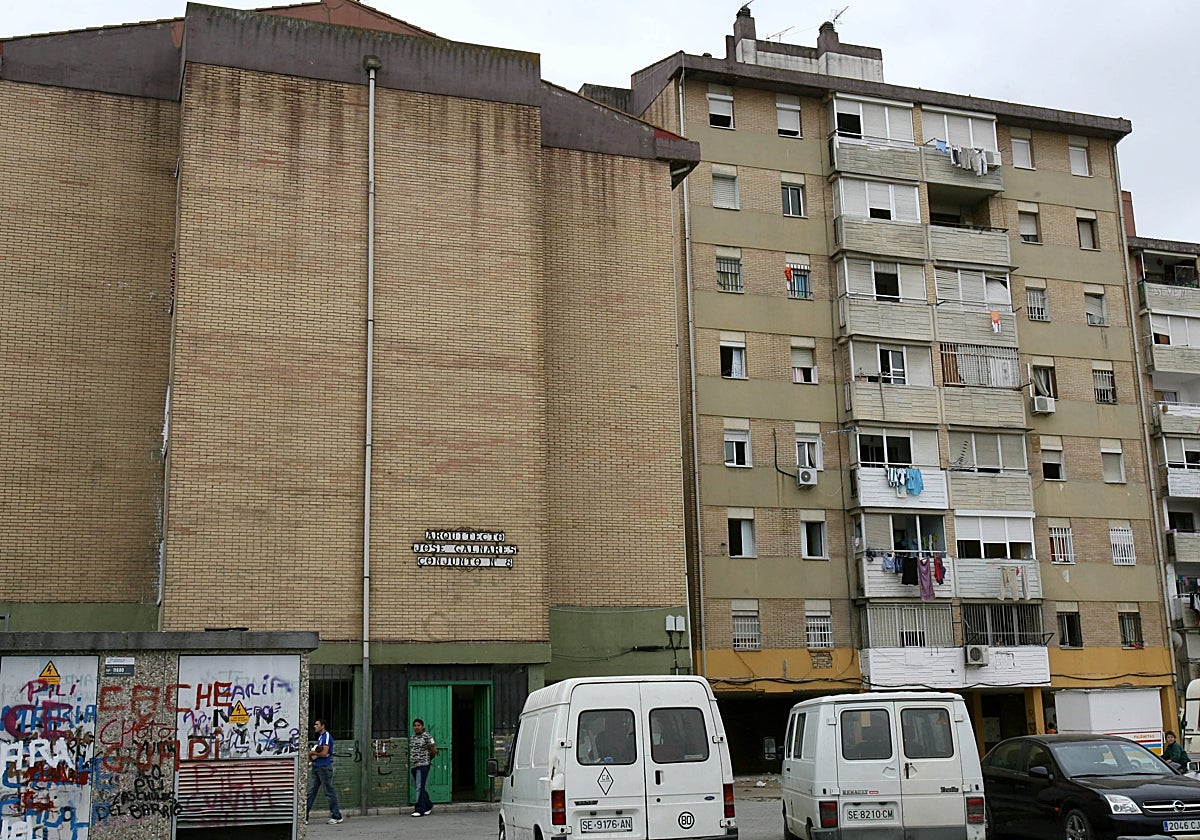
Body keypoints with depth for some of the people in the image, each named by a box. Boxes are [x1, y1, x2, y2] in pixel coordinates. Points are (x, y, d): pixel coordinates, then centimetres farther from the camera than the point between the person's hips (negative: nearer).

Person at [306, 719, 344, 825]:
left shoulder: (327, 736, -9)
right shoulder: (319, 737, 20)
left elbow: (324, 753, -17)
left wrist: (313, 753, -3)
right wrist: (313, 757, 1)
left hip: (324, 767, -9)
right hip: (316, 767, 9)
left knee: (329, 792, -4)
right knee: (310, 791, 5)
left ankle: (337, 816, 3)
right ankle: (304, 816, 5)